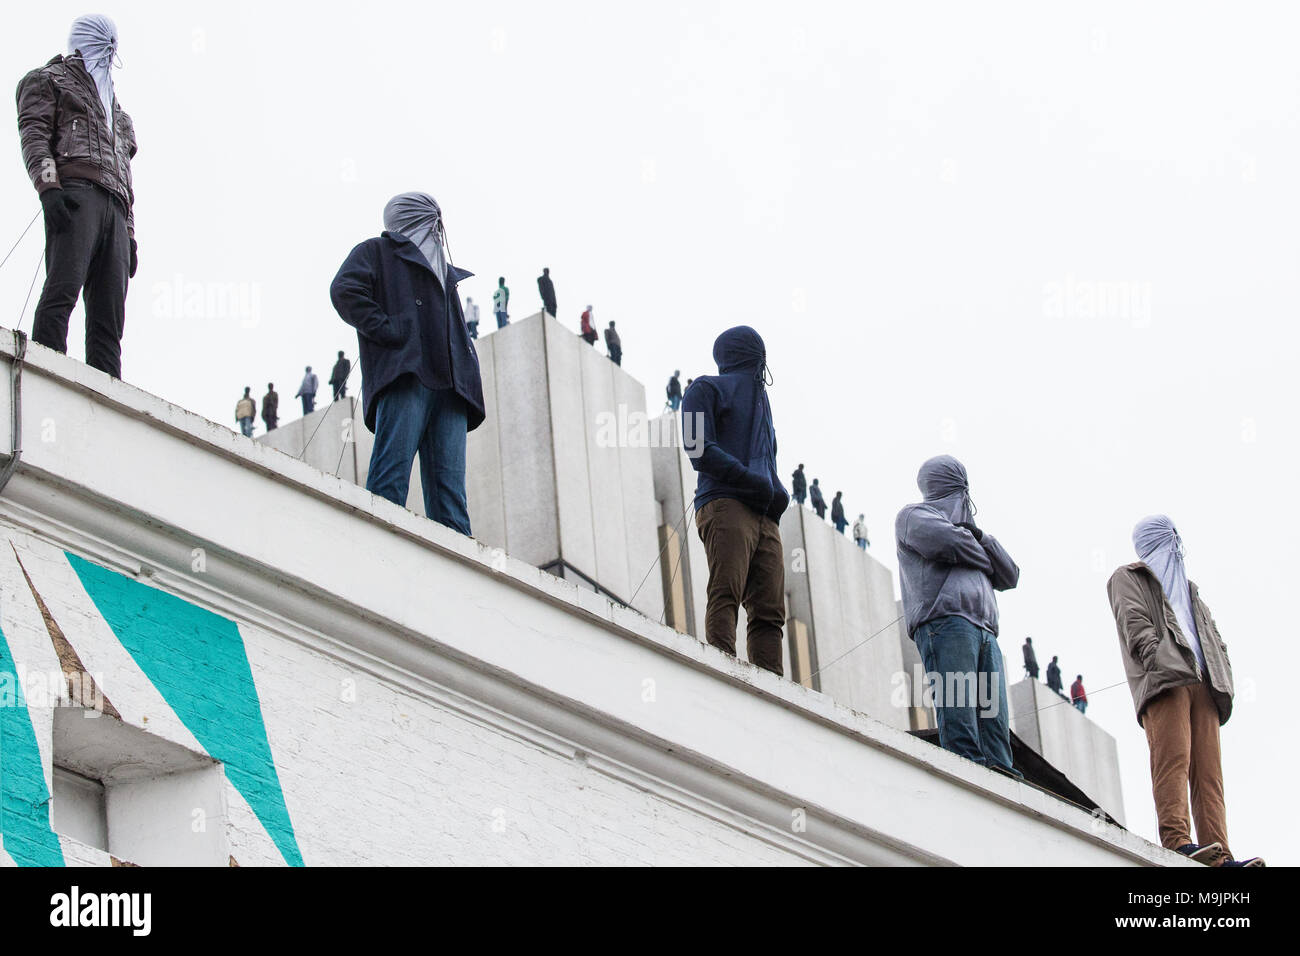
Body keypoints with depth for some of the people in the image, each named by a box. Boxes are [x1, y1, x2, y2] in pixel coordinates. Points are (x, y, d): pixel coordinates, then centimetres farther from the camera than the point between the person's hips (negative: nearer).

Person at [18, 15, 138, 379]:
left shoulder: (115, 110, 38)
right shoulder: (47, 80, 18)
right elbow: (33, 134, 2)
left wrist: (129, 234, 21)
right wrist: (48, 186, -16)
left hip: (114, 206, 7)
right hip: (73, 192, -7)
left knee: (109, 316, -7)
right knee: (63, 288, -25)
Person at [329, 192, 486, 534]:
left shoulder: (445, 274, 38)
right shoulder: (377, 252, 17)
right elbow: (345, 291, -2)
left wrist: (468, 371, 16)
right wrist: (387, 330, -12)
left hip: (450, 386, 6)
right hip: (404, 376, -6)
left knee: (449, 489, -7)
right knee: (391, 476, -20)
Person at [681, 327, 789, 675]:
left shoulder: (759, 400, 34)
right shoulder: (708, 389, 11)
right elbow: (698, 448, -3)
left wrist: (777, 494, 7)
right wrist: (749, 479, -13)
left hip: (764, 514, 7)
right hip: (725, 503, -7)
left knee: (769, 608, -6)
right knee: (726, 593, -21)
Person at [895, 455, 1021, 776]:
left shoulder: (964, 524, 39)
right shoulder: (915, 515, 18)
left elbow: (1010, 577, 28)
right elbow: (949, 542, -6)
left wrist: (980, 538, 14)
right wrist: (982, 556, 14)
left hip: (984, 629, 7)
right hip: (945, 619, -7)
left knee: (995, 723, -9)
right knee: (958, 715, -22)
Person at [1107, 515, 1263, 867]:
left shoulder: (1186, 587, 38)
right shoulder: (1127, 578, 19)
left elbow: (1211, 633, 27)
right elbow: (1134, 622, 0)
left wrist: (1222, 675, 7)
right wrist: (1160, 659, -19)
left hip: (1201, 681, 6)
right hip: (1164, 680, -6)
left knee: (1208, 769, -9)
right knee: (1174, 758, -23)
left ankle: (1219, 856, -23)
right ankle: (1177, 841, -37)